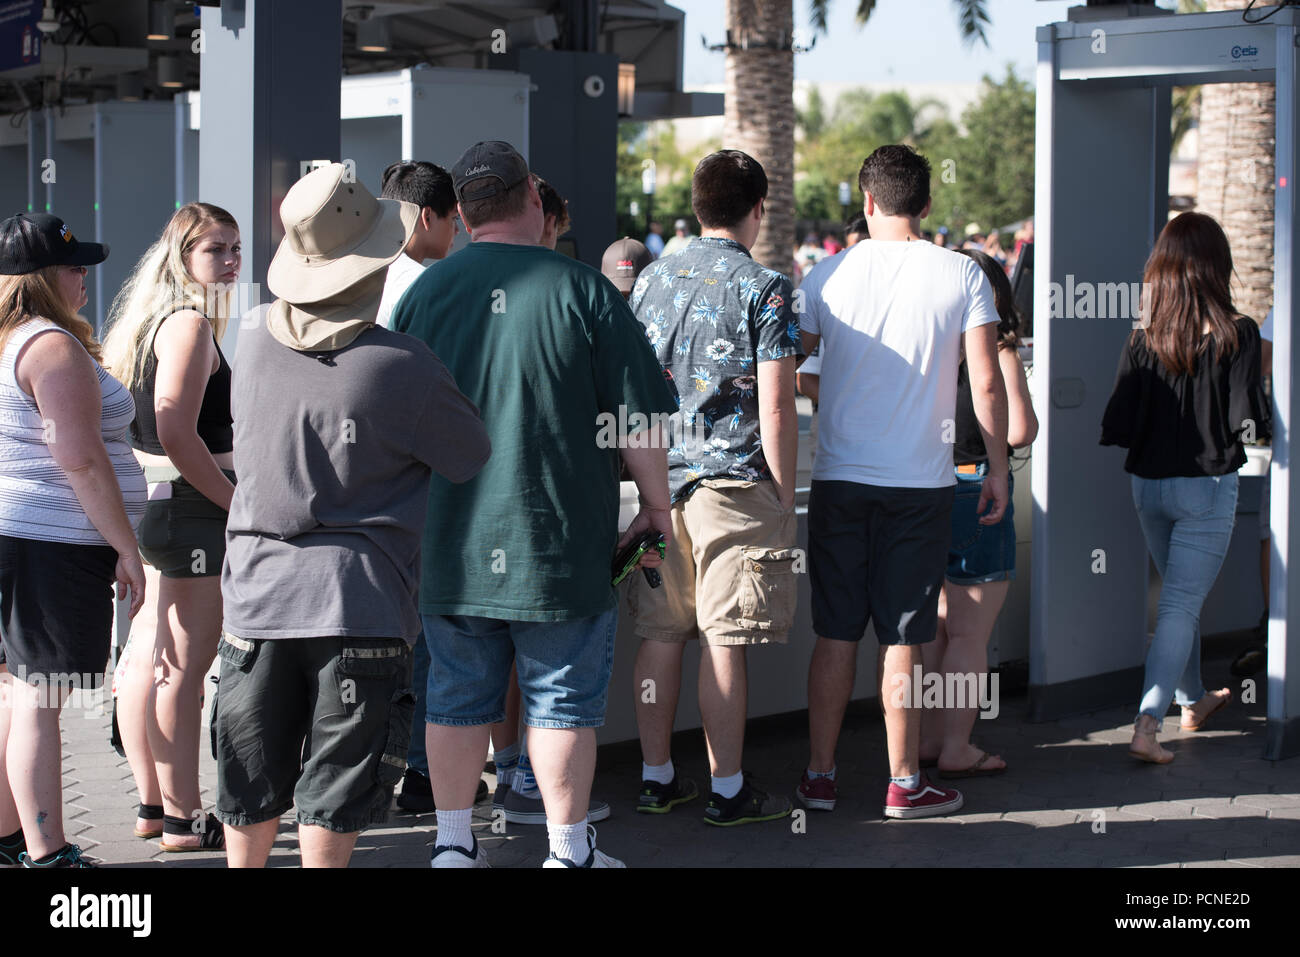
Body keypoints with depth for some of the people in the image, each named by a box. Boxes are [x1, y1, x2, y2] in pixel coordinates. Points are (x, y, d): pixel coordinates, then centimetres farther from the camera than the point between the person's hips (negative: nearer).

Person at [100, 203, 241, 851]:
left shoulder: (151, 321, 15)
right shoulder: (190, 323, -14)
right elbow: (178, 435, -22)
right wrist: (240, 504, -16)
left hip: (155, 505, 10)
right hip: (192, 510, -10)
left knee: (146, 662, 13)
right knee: (184, 669, -6)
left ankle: (152, 807, 22)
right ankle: (184, 820, -2)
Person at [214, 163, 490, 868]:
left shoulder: (254, 342, 1)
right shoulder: (402, 367, -15)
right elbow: (478, 460, -3)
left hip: (256, 592, 5)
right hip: (359, 599, -5)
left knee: (252, 791, 16)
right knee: (334, 794, 3)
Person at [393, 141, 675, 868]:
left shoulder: (425, 292, 2)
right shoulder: (582, 289, -8)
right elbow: (637, 418, -6)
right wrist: (656, 508, 6)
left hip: (450, 544, 3)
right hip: (560, 547, -3)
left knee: (459, 696, 13)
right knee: (564, 700, 6)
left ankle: (454, 843, 20)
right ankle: (569, 851, 12)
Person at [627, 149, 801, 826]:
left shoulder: (650, 281, 10)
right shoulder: (763, 288, -7)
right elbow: (775, 407, -11)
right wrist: (785, 496, -4)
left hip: (660, 482, 6)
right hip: (736, 484, -5)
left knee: (660, 635, 10)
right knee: (723, 642, -2)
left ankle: (656, 778, 18)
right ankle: (727, 790, 4)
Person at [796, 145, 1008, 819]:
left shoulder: (829, 276, 1)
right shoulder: (962, 276, -3)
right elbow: (986, 385, -6)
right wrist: (999, 471, 4)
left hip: (838, 481, 1)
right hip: (921, 484, -1)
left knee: (835, 635, 9)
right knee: (902, 641, 4)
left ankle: (819, 776, 14)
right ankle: (904, 784, 11)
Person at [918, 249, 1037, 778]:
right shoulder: (996, 353, -12)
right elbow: (1020, 432, -15)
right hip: (975, 493, -6)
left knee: (932, 629, 17)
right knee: (970, 636, 3)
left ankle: (929, 739, 24)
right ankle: (956, 750, 8)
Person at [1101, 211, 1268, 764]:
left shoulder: (1143, 341, -3)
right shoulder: (1237, 335, -12)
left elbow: (1118, 427, -5)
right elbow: (1249, 420, -15)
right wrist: (1263, 425, 7)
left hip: (1148, 485, 4)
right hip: (1207, 486, -4)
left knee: (1179, 596, 23)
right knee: (1181, 605, -3)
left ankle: (1193, 701, 40)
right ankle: (1147, 725, -14)